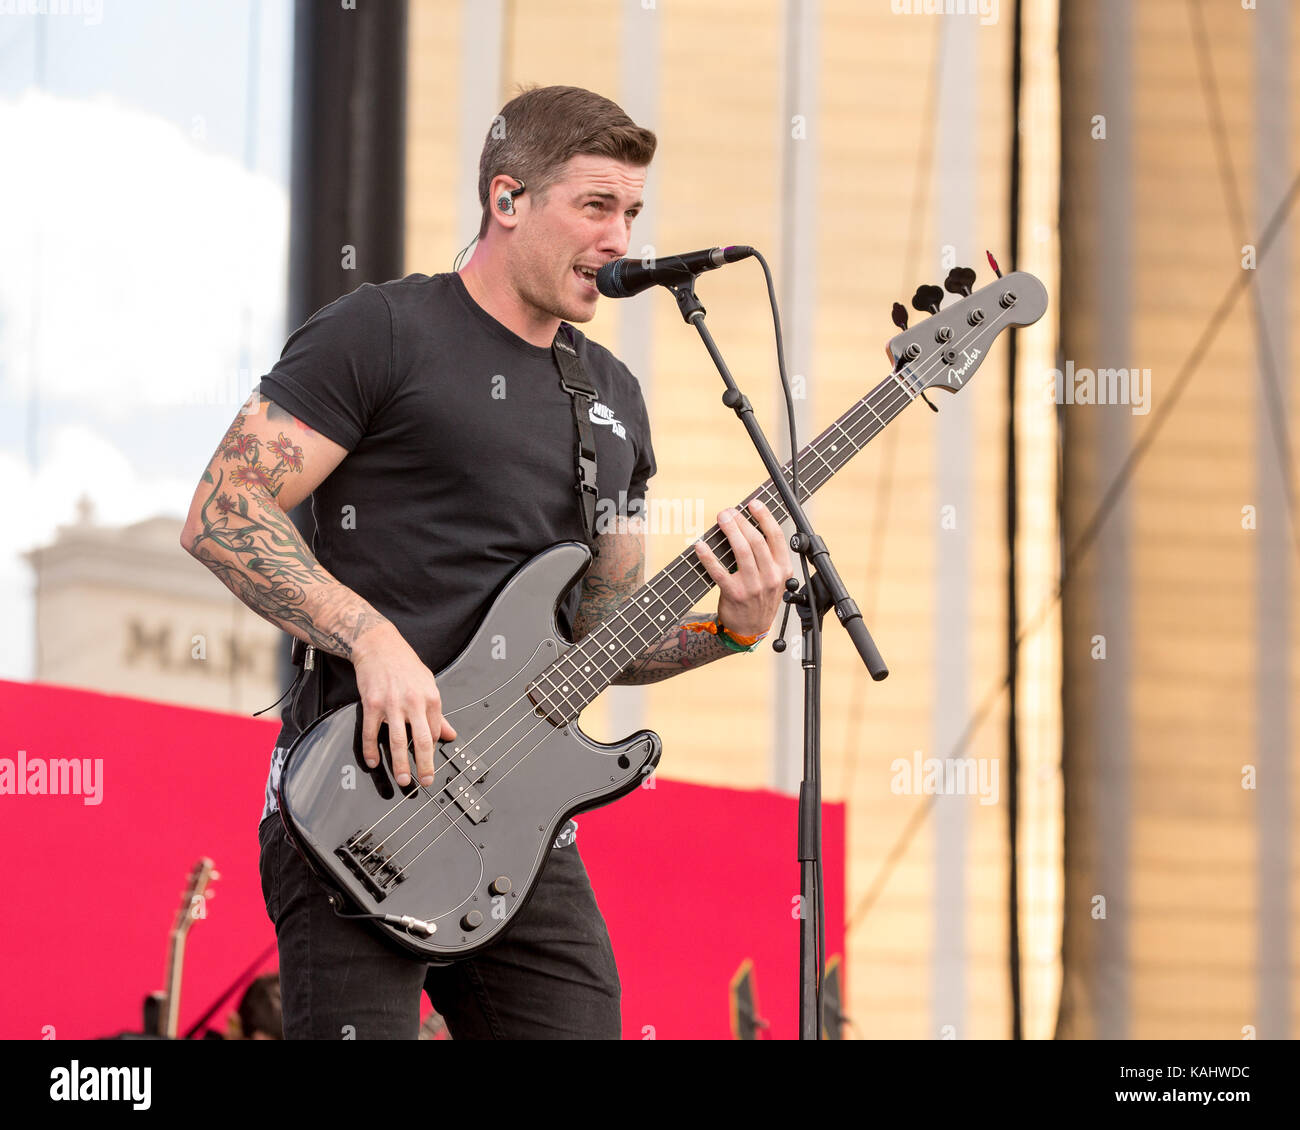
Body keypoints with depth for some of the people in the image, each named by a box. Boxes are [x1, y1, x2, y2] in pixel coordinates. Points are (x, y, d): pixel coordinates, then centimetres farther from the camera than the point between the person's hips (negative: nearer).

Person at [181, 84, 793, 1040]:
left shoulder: (613, 398, 19)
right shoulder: (381, 335, -3)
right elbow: (221, 514, -10)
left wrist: (730, 629, 3)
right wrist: (373, 637, -20)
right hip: (359, 787, -7)